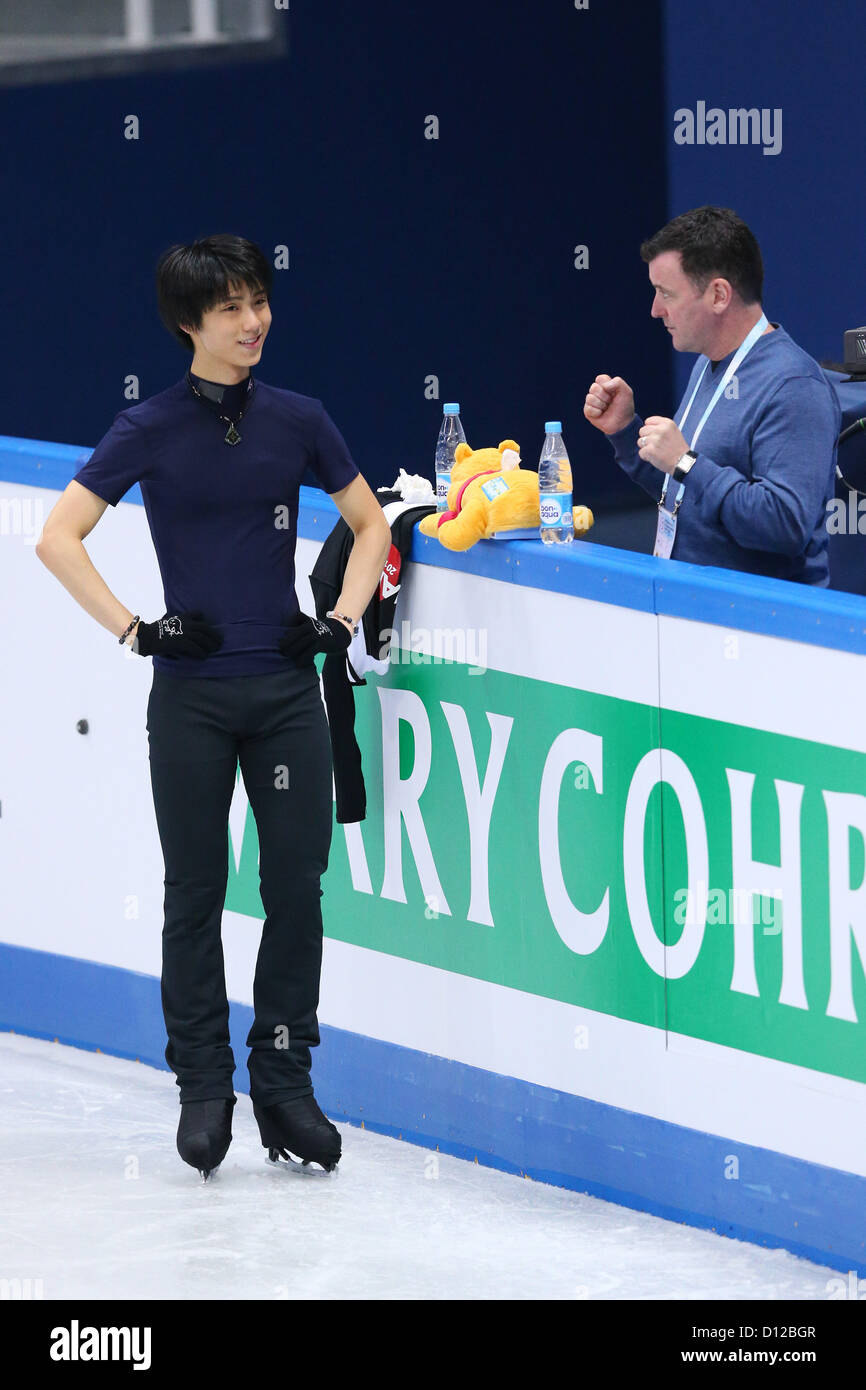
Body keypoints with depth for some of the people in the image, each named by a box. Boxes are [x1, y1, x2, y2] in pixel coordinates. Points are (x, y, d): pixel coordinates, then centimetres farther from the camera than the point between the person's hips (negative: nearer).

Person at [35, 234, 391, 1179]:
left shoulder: (297, 421, 4)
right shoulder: (150, 431, -3)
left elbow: (370, 523, 16)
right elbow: (58, 538, -4)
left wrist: (343, 620, 4)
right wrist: (134, 631, -9)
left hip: (287, 685, 2)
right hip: (192, 693, -2)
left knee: (298, 885, 1)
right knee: (197, 890, 3)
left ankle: (285, 1084, 11)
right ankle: (203, 1089, 12)